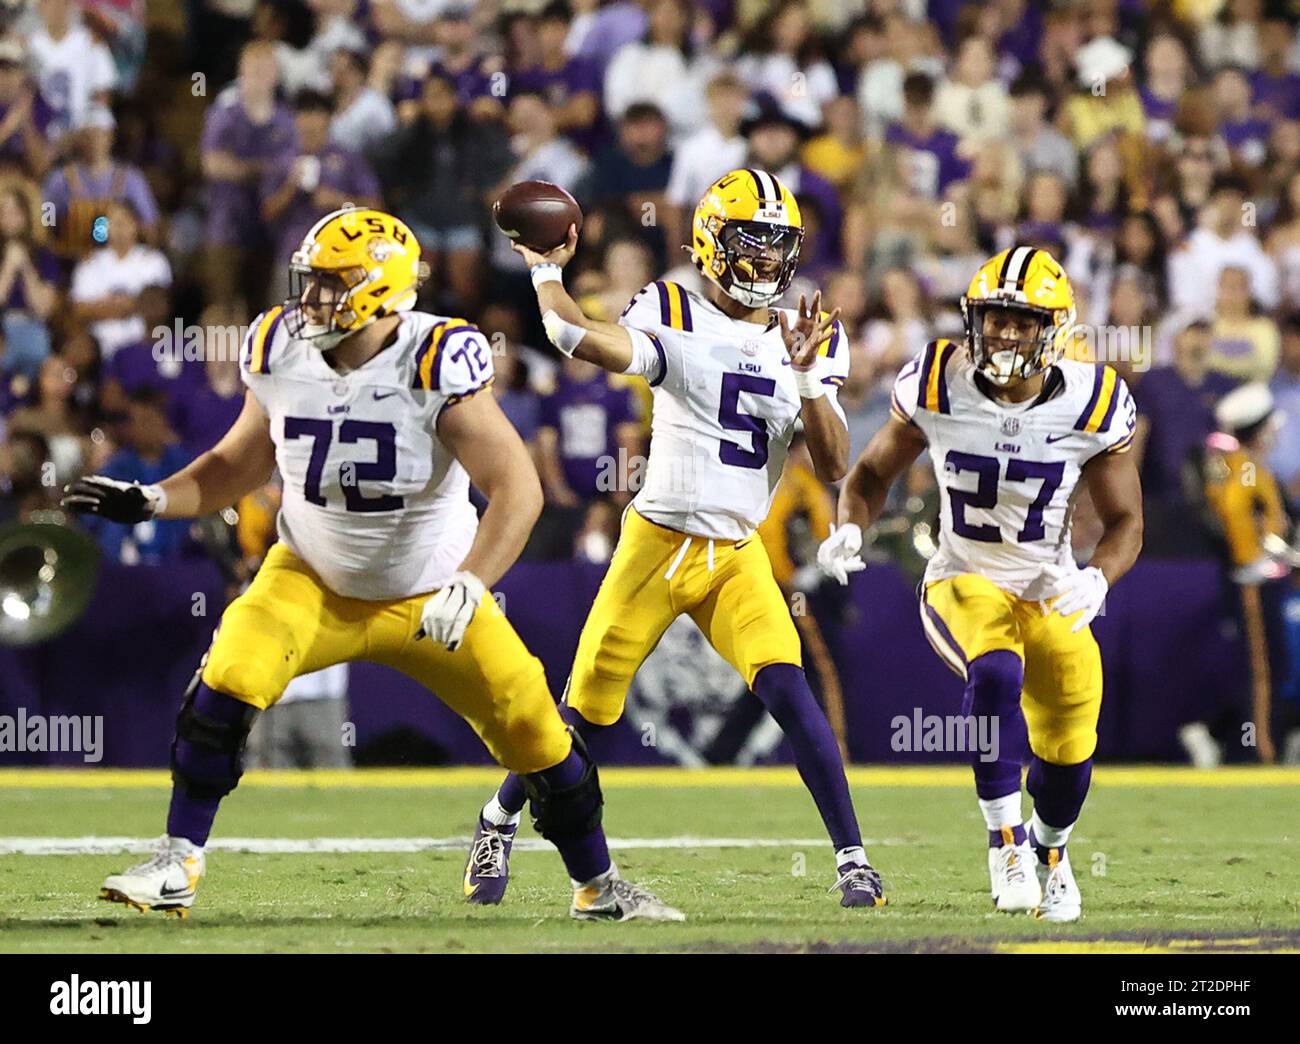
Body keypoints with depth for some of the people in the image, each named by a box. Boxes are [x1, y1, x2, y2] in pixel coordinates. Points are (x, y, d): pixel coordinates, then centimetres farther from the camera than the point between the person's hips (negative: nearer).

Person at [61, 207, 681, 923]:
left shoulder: (434, 363, -26)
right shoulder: (280, 353, -12)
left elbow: (517, 488, -28)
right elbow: (239, 465, 6)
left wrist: (467, 588, -40)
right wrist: (150, 501, -8)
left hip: (428, 594, -2)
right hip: (313, 582, 2)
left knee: (533, 728, -2)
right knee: (230, 677, -23)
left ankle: (597, 887, 21)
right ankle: (177, 864, -14)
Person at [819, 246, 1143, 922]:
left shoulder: (1092, 405, -11)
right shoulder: (938, 386, -12)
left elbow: (1125, 521, -3)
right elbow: (874, 471, 4)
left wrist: (1097, 579, -24)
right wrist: (850, 529, -17)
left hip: (1050, 595, 2)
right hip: (963, 584, -2)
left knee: (1068, 749, 1)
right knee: (997, 671, -33)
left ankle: (1050, 850, 36)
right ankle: (1004, 836, -18)